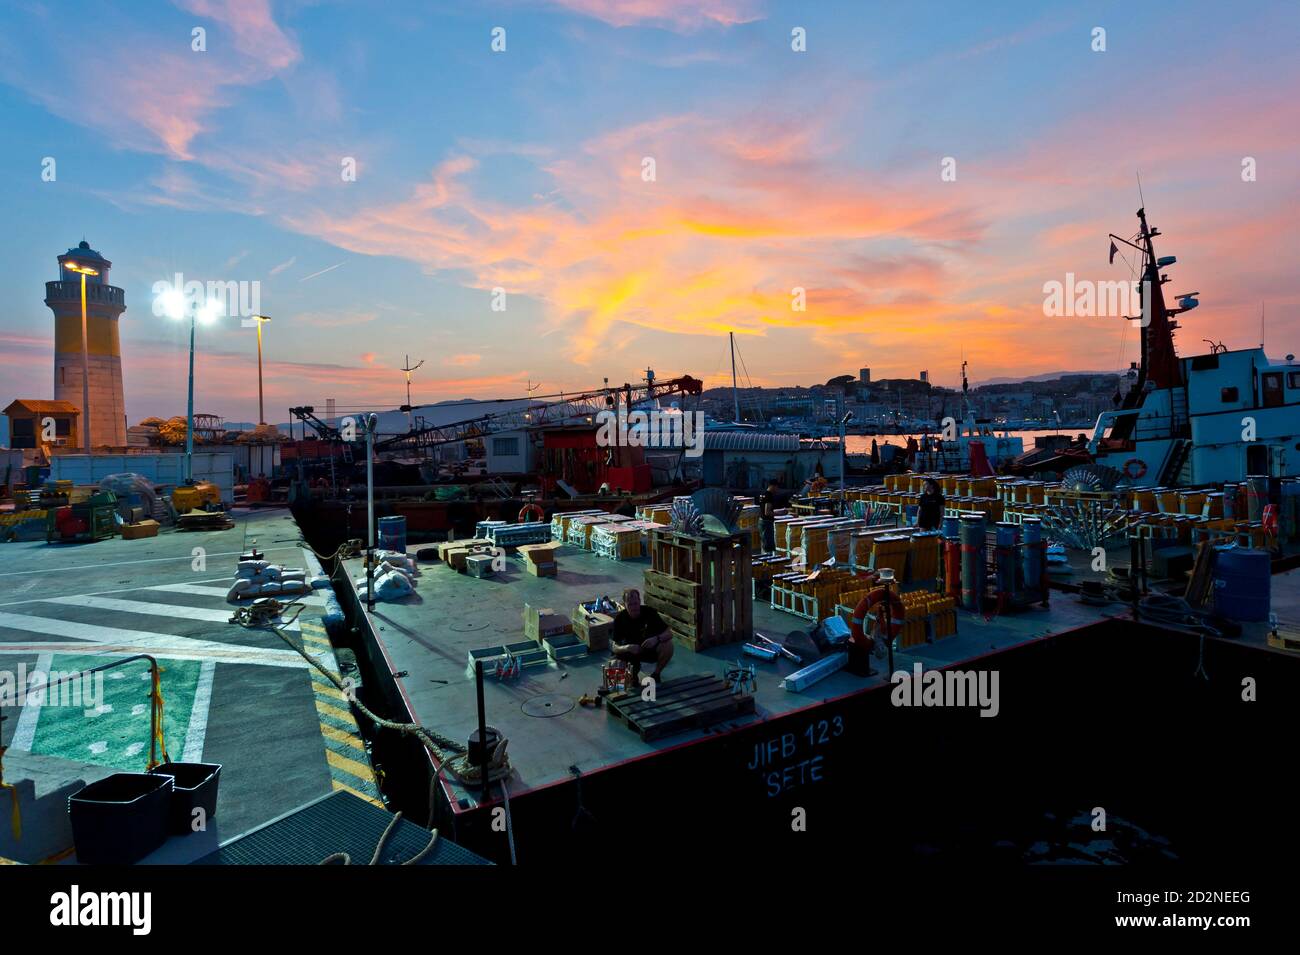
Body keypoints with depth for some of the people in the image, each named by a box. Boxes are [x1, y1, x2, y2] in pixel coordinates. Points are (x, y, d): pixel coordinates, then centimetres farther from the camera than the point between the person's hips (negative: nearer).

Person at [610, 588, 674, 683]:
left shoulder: (649, 612, -20)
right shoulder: (620, 618, -19)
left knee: (668, 645, -31)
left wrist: (657, 638, -41)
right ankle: (635, 668, 10)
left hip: (652, 649, 0)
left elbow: (669, 634, -20)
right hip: (632, 652, 0)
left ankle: (656, 674, -3)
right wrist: (627, 648, -42)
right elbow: (614, 647, -20)